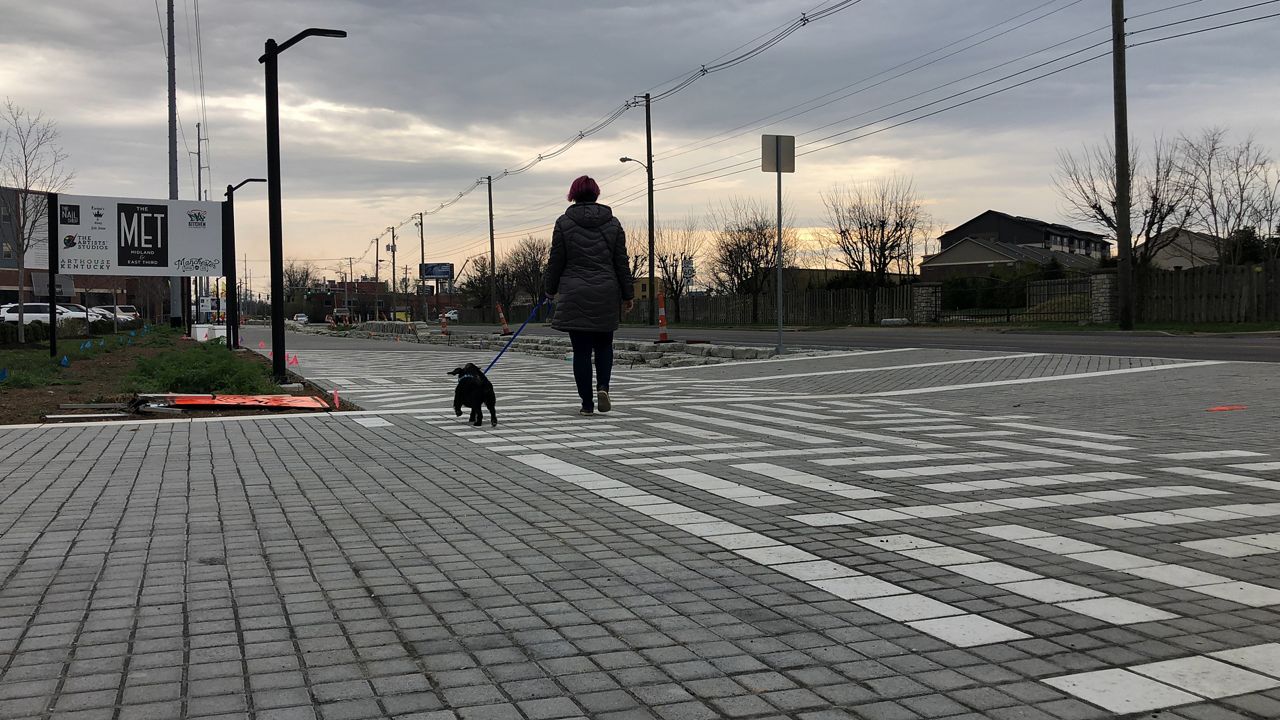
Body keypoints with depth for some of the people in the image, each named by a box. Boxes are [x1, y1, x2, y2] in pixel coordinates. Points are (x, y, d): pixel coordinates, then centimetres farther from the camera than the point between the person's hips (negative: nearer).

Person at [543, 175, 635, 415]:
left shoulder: (564, 223, -3)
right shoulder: (613, 223, 4)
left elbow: (556, 262, 0)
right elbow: (622, 263, 5)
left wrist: (551, 288, 14)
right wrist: (628, 294, 11)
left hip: (574, 296, -2)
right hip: (606, 296, 2)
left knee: (581, 350, 3)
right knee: (604, 345, 16)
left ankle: (587, 402, 5)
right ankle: (603, 388, -5)